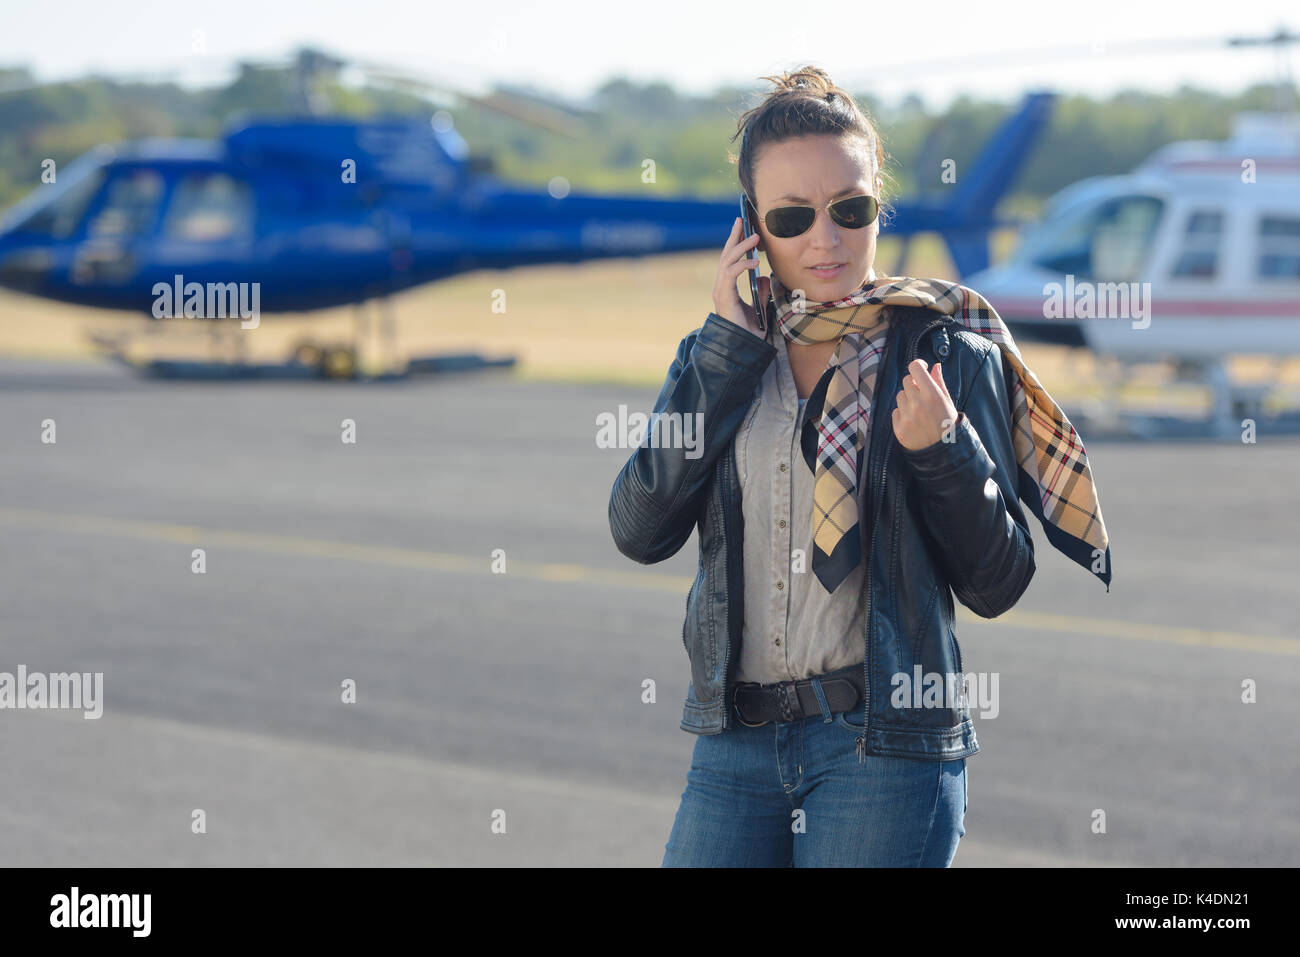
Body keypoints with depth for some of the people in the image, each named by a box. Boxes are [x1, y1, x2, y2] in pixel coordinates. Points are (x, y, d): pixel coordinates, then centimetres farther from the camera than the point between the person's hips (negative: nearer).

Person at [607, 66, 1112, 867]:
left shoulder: (949, 355, 0)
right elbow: (640, 530, -5)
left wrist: (941, 449, -16)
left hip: (886, 746, -3)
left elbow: (996, 586, -1)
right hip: (737, 742, 3)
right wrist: (728, 351, -6)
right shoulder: (717, 357, 10)